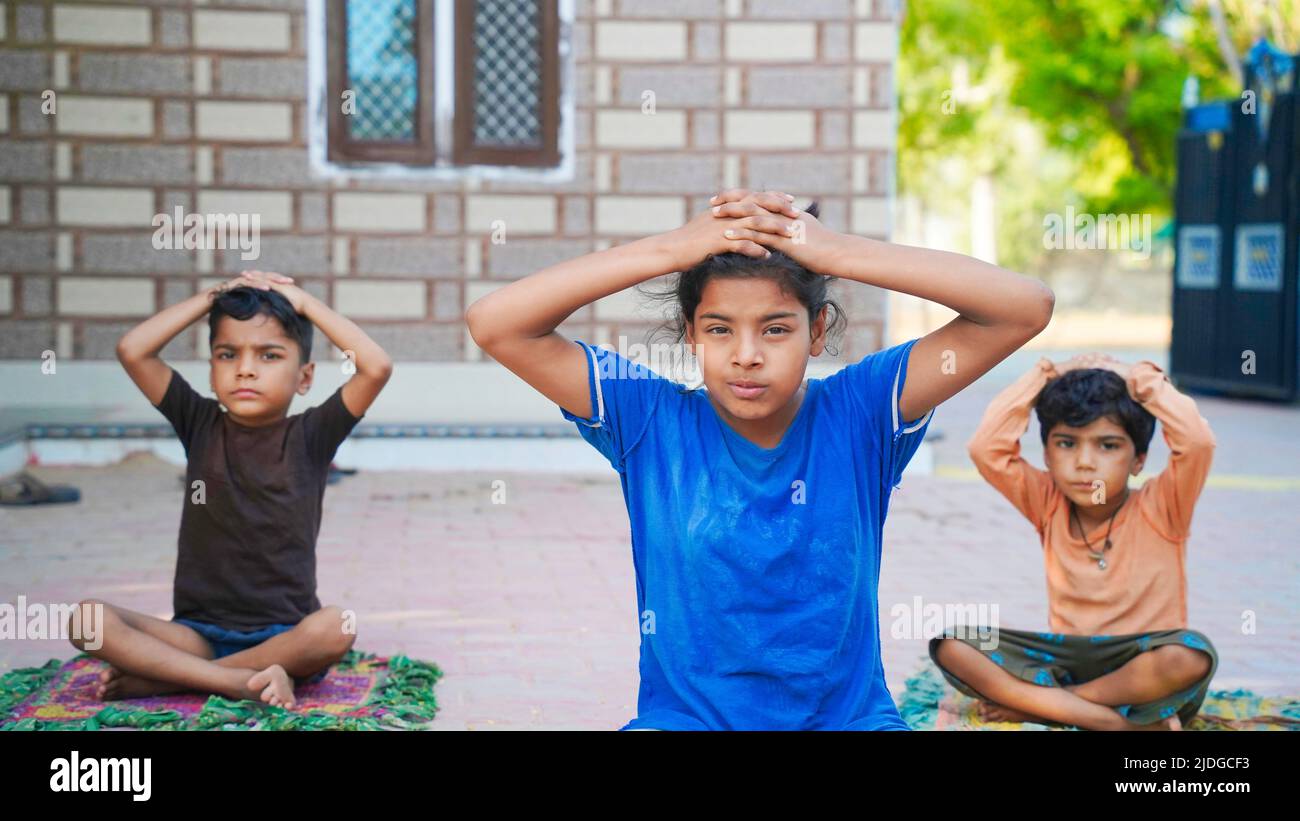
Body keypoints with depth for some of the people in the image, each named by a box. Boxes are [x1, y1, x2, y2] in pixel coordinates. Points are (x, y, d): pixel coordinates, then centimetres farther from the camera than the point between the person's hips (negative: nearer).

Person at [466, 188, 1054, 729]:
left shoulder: (861, 415, -3)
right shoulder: (649, 421, -2)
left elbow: (1026, 307, -10)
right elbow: (494, 324, -10)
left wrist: (837, 252, -16)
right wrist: (670, 250, -15)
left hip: (847, 714, 0)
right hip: (684, 715, 0)